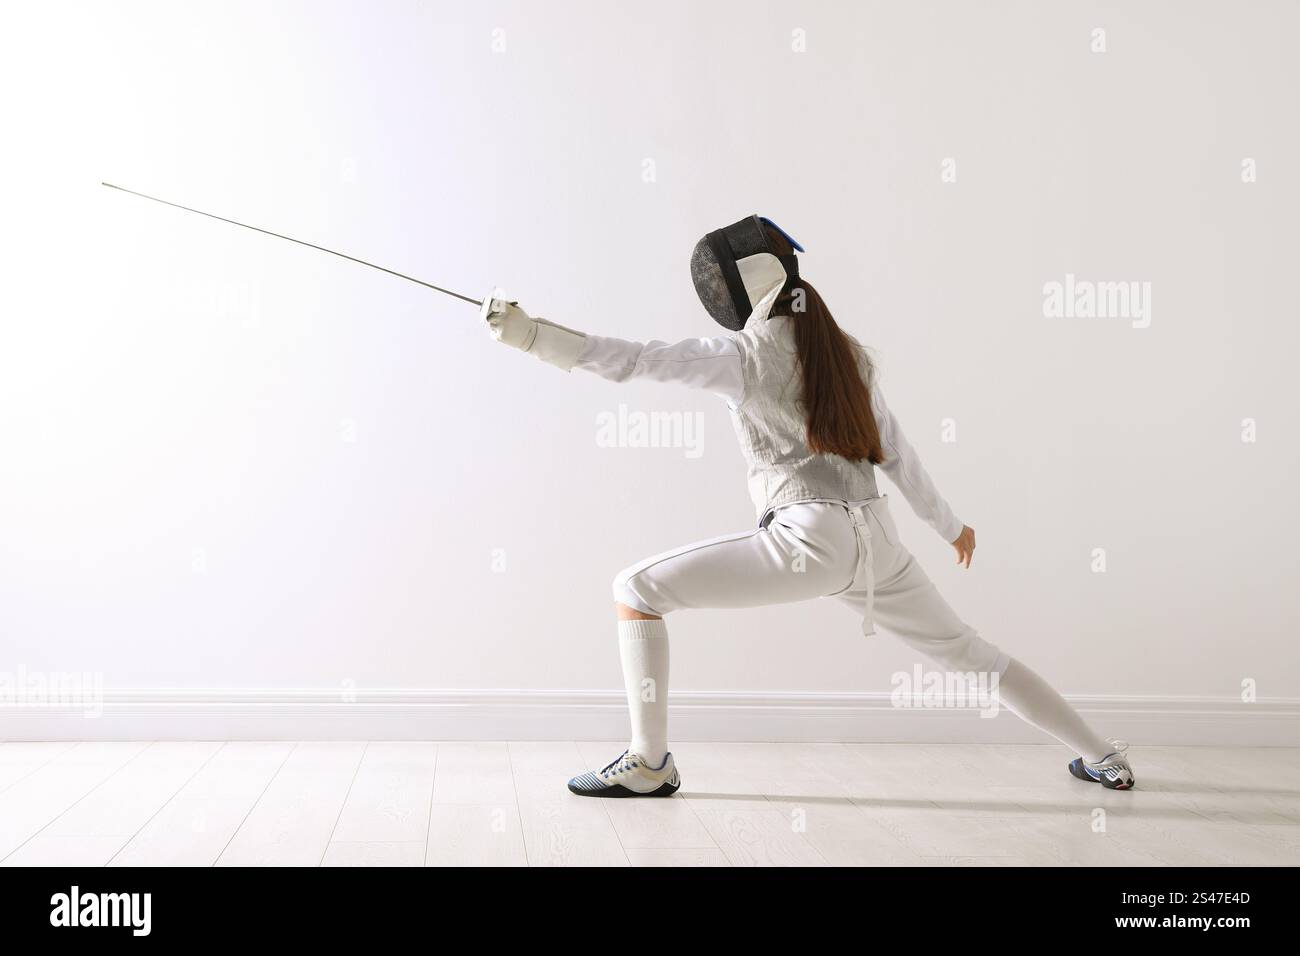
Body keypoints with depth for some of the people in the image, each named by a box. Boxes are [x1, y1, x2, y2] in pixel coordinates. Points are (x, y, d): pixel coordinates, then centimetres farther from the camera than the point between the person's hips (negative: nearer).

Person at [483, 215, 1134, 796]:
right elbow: (895, 452, 19)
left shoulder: (744, 356, -4)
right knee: (968, 655, 25)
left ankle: (649, 763, 1)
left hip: (811, 539, -7)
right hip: (875, 539, 7)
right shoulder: (844, 352, 15)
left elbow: (627, 362, -13)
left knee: (636, 592, 0)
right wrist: (949, 525, 31)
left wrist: (526, 333, -15)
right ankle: (1102, 756, 30)